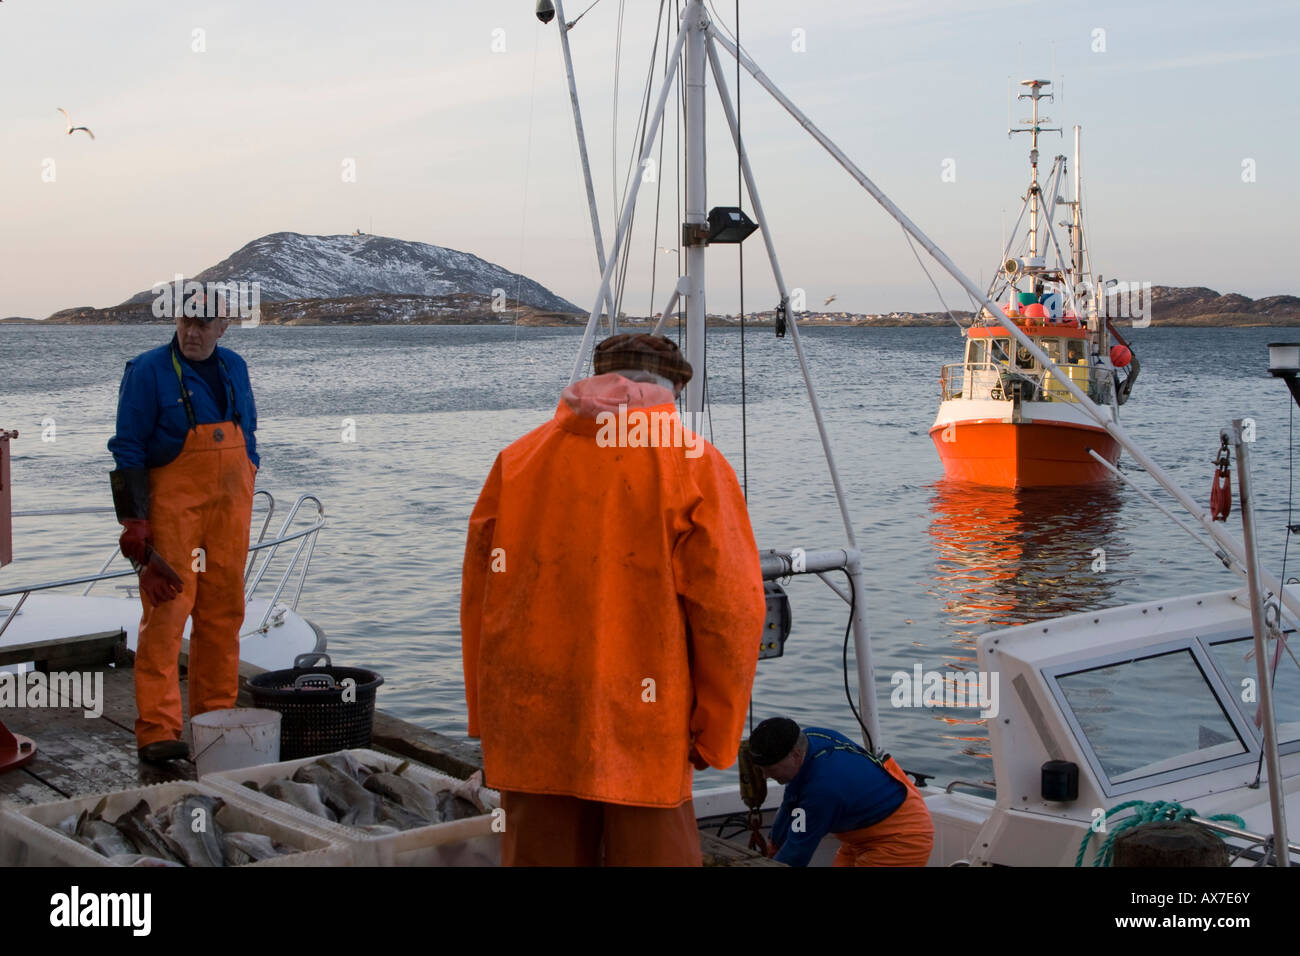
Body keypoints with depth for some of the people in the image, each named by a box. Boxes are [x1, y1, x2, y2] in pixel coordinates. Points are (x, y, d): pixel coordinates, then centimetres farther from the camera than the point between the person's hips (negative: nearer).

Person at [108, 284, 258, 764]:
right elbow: (127, 451, -8)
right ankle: (158, 730, -8)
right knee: (166, 613, -10)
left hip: (229, 510, 6)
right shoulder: (148, 371, -6)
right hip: (172, 509, -5)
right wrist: (135, 521, -14)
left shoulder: (234, 369, 11)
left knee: (223, 615, 8)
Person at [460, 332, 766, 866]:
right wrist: (716, 738, 1)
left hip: (529, 735, 4)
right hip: (642, 735, -3)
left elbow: (479, 599, 10)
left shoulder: (517, 461, 8)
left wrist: (486, 722, 17)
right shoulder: (693, 464, -3)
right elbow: (728, 609, -8)